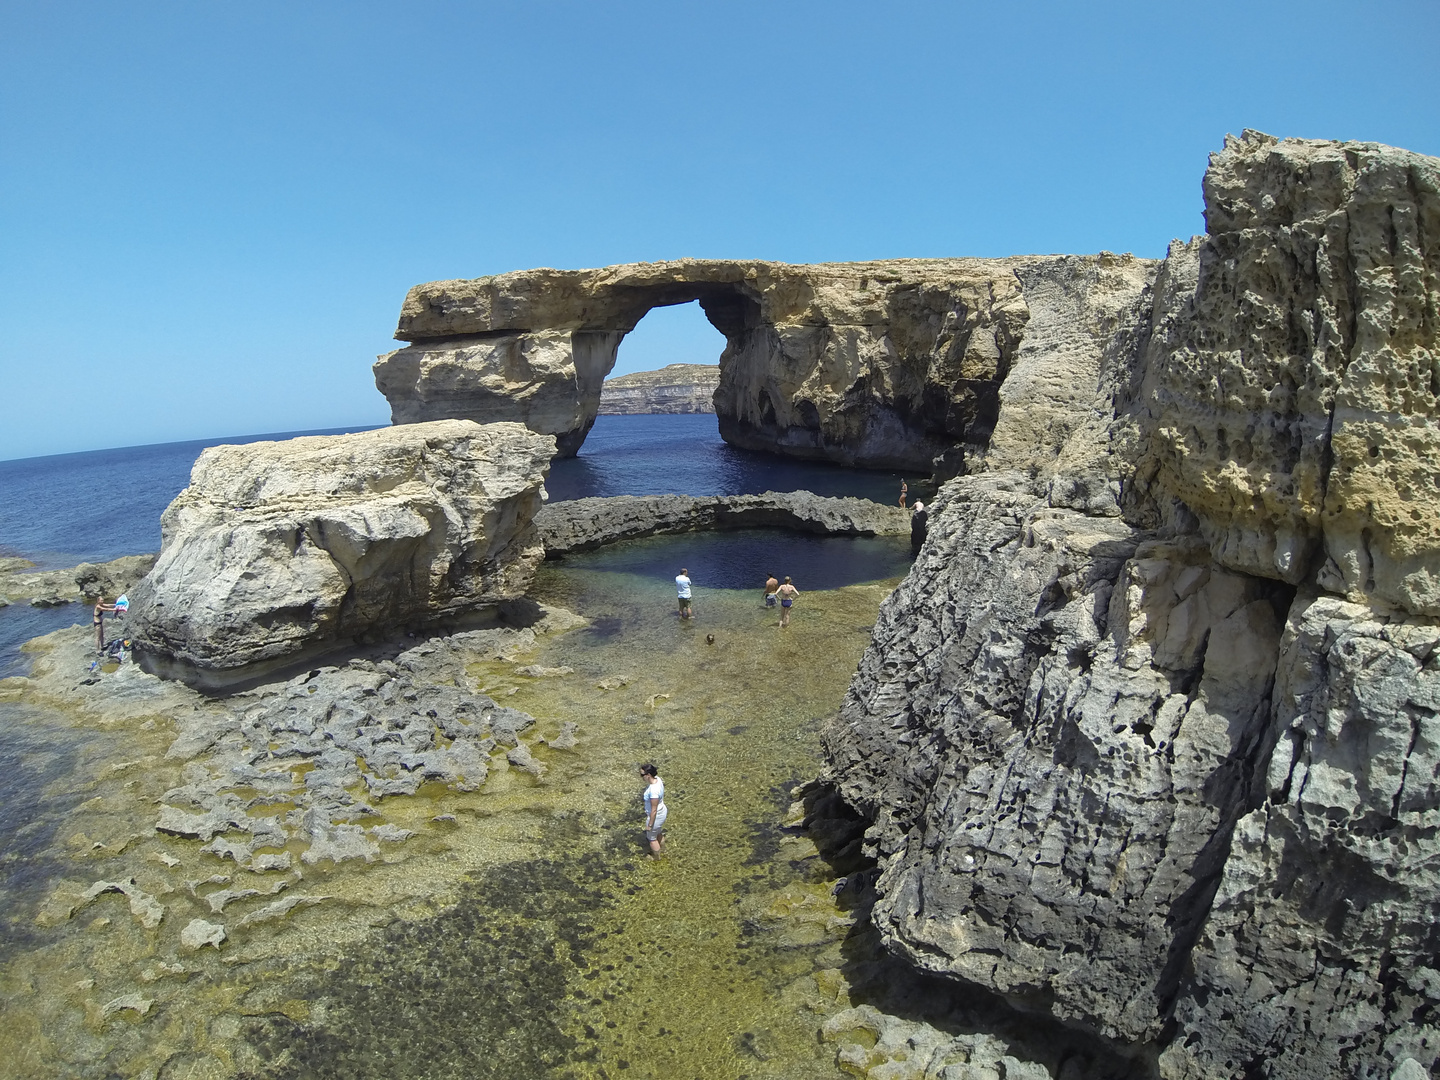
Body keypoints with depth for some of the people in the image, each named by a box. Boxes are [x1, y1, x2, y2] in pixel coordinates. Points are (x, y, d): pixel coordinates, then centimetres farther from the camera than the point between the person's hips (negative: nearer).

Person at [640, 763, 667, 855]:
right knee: (658, 833, 33)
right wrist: (644, 797, 0)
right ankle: (662, 850, 58)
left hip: (655, 816, -8)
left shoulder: (653, 790, -39)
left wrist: (650, 824, -16)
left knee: (652, 838, 20)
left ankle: (656, 858, 43)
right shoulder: (657, 779, -13)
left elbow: (654, 810, -28)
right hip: (662, 811, 8)